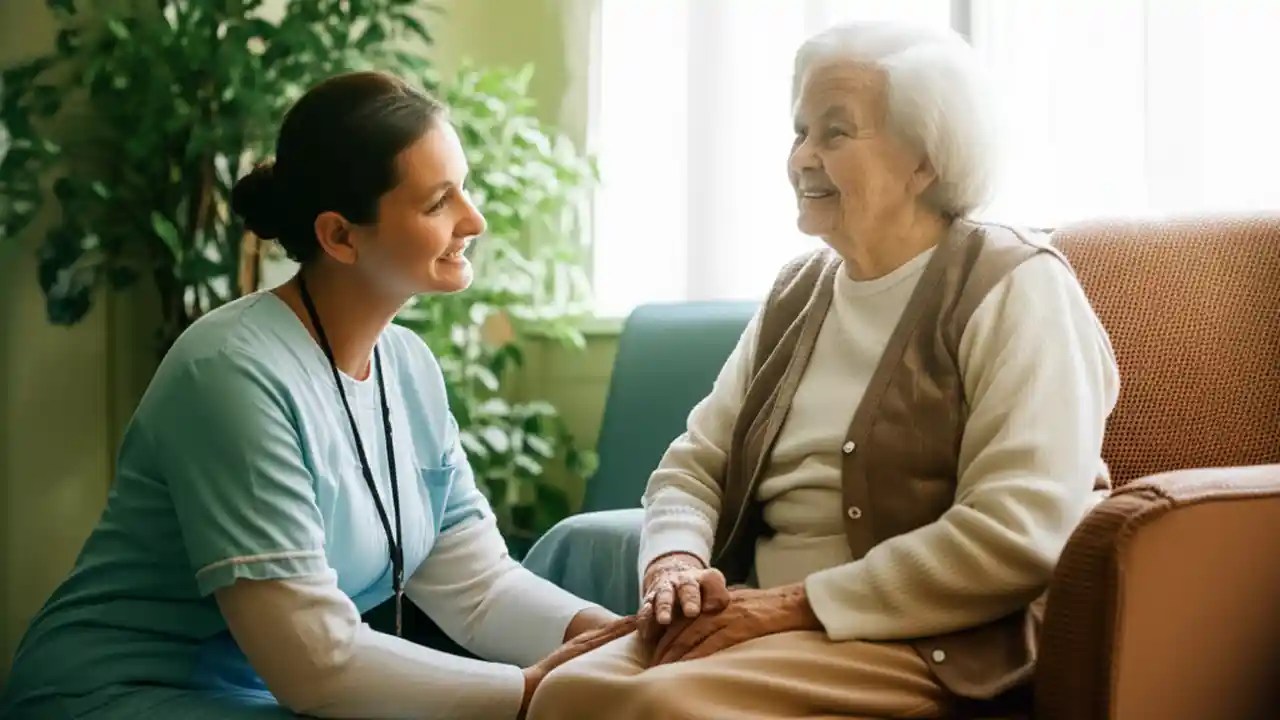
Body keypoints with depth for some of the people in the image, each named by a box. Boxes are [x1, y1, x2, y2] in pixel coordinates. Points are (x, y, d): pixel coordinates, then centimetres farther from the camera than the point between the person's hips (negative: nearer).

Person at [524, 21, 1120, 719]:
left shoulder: (1013, 288, -7)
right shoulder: (799, 293, 16)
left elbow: (1019, 536, -19)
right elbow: (695, 461, 14)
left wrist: (800, 603, -19)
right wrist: (676, 564, -10)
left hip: (927, 647, -6)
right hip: (766, 621, 7)